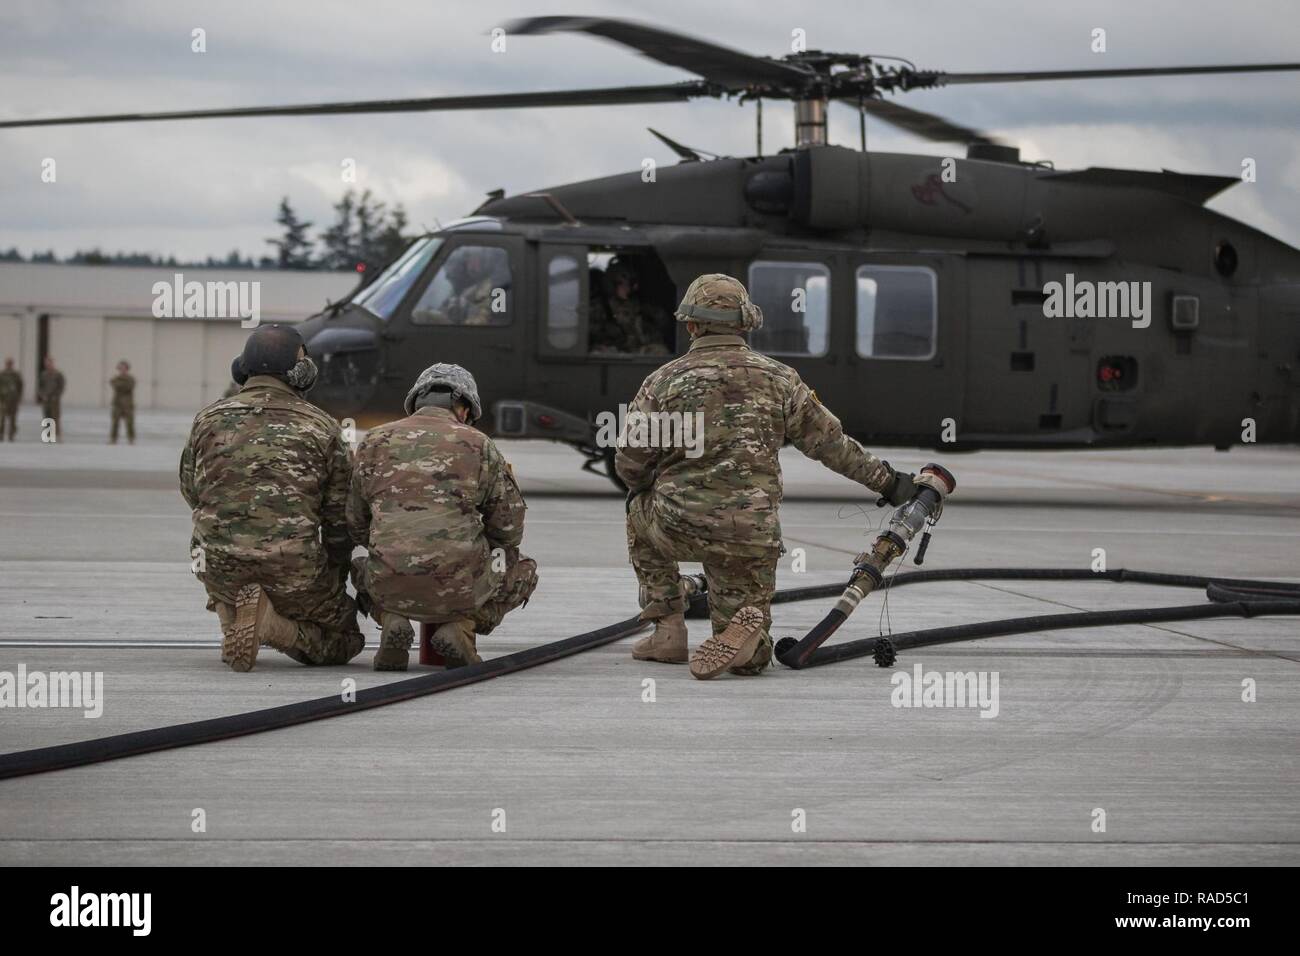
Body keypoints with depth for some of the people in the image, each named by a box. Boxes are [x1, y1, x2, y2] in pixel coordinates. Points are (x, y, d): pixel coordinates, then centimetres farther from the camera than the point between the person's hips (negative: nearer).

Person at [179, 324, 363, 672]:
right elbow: (341, 516, 6)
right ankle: (273, 624, -12)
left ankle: (231, 622, 9)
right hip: (294, 571, -3)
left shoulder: (209, 419, 6)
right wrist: (336, 584, 21)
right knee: (345, 640, 19)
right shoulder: (322, 427, 1)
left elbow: (191, 491, 18)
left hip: (219, 569, 3)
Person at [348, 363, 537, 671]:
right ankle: (461, 626, 1)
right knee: (523, 570, 27)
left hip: (390, 588, 2)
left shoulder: (375, 441, 11)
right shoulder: (479, 445, 5)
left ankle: (391, 621, 5)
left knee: (363, 569, 38)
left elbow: (356, 525, 17)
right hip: (460, 588, -2)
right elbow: (509, 527, 9)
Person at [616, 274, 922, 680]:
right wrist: (886, 480, 22)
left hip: (679, 525, -1)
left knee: (640, 516, 36)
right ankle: (745, 627, -21)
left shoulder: (664, 380, -1)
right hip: (753, 537, 1)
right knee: (750, 658, 17)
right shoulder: (779, 379, 4)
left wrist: (642, 487, 27)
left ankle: (668, 630, 23)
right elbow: (831, 443, 9)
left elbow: (630, 462, 4)